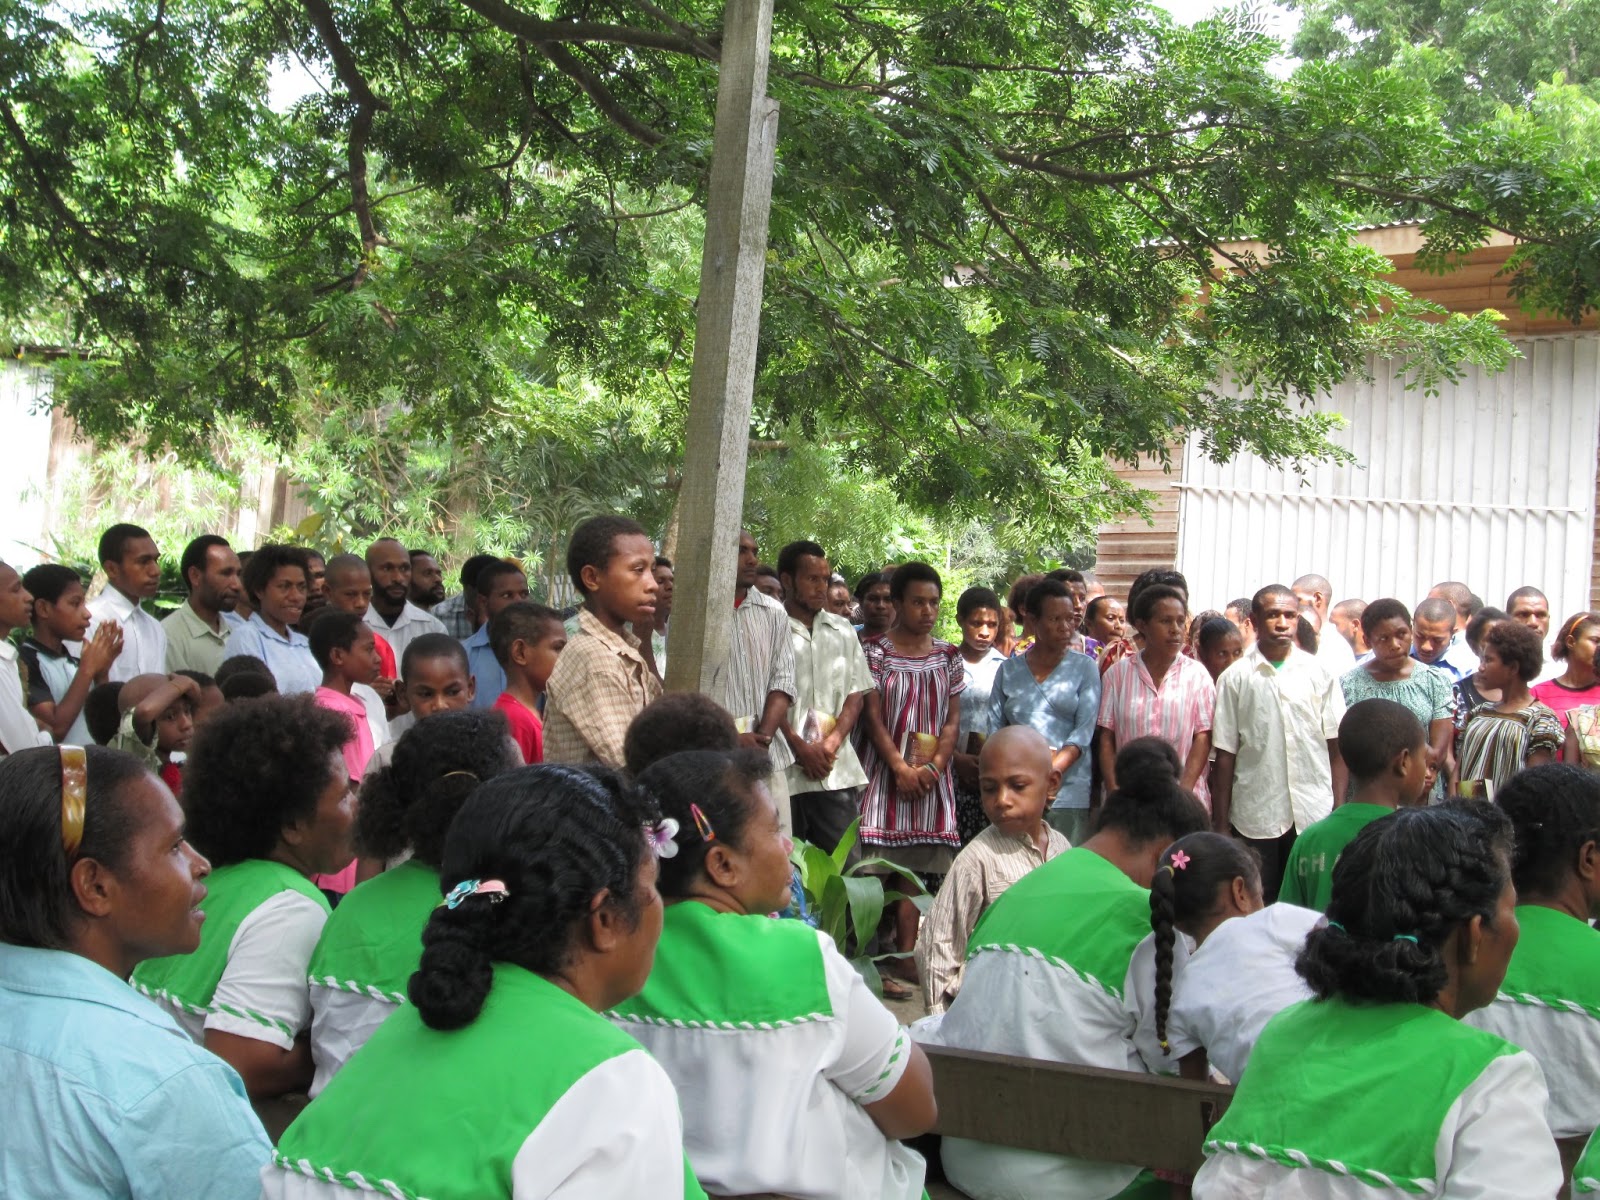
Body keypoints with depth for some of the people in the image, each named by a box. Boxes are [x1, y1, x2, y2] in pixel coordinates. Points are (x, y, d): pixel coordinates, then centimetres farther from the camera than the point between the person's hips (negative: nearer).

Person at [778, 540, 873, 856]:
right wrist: (802, 749, -10)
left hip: (837, 771, 4)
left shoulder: (843, 631, 14)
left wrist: (830, 745, -4)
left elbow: (856, 695, 11)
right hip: (784, 769, -4)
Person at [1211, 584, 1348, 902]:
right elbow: (1225, 755, 1)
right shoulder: (1235, 678, 0)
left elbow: (1336, 745, 6)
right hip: (1254, 816, -1)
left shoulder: (1319, 673, 4)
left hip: (1314, 815, 1)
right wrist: (1221, 823, 0)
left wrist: (1340, 810, 1)